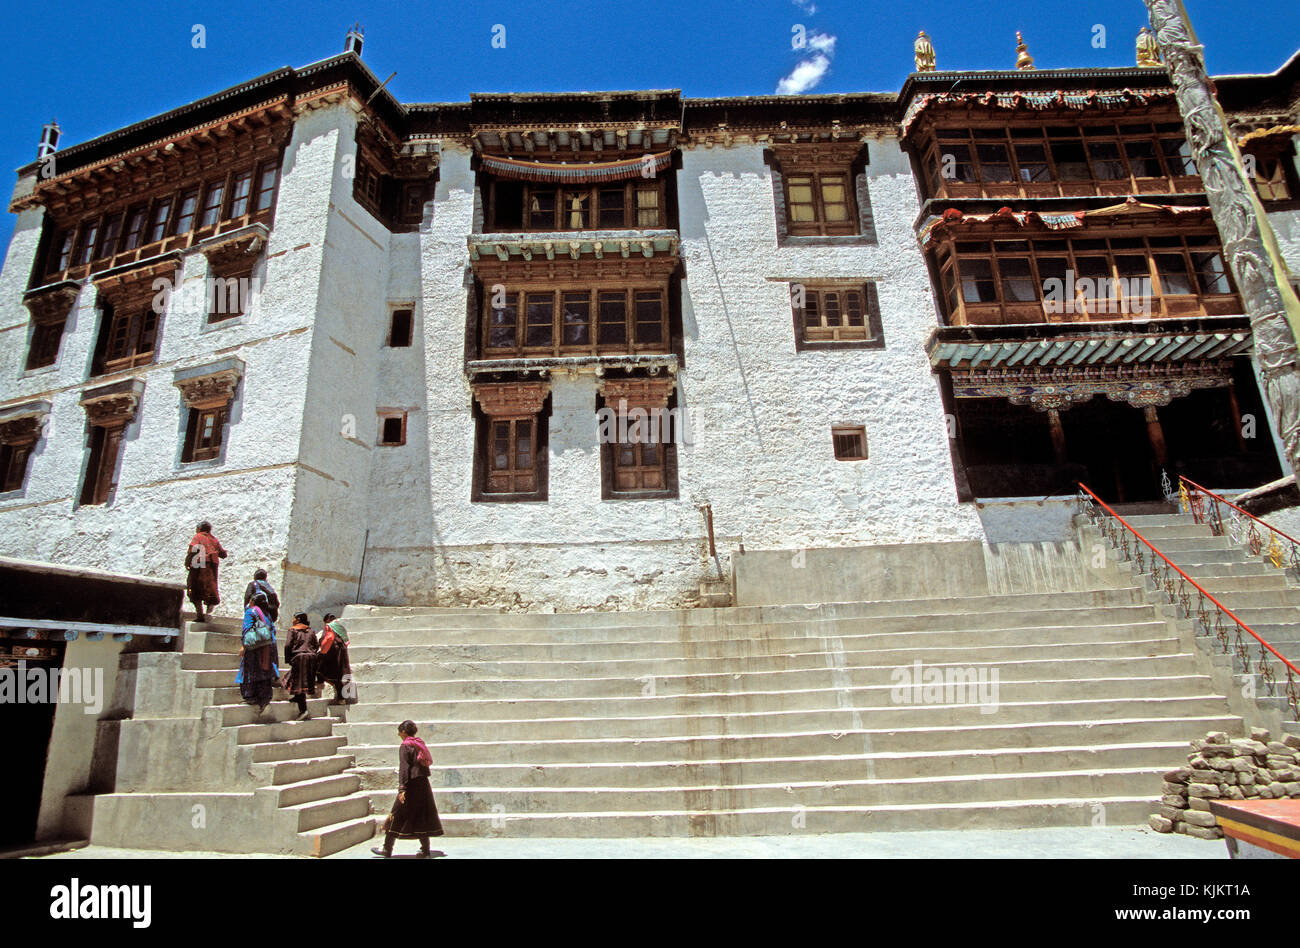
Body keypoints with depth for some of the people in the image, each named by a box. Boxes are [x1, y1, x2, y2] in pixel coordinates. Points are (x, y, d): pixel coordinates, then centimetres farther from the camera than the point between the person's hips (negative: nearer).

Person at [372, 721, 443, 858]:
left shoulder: (405, 746, -9)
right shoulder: (420, 745, 13)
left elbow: (404, 768, -18)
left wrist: (402, 788, -21)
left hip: (411, 786, -7)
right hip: (424, 785, 7)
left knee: (397, 816, 6)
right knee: (421, 817, 10)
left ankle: (387, 849, 17)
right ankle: (425, 851, 10)